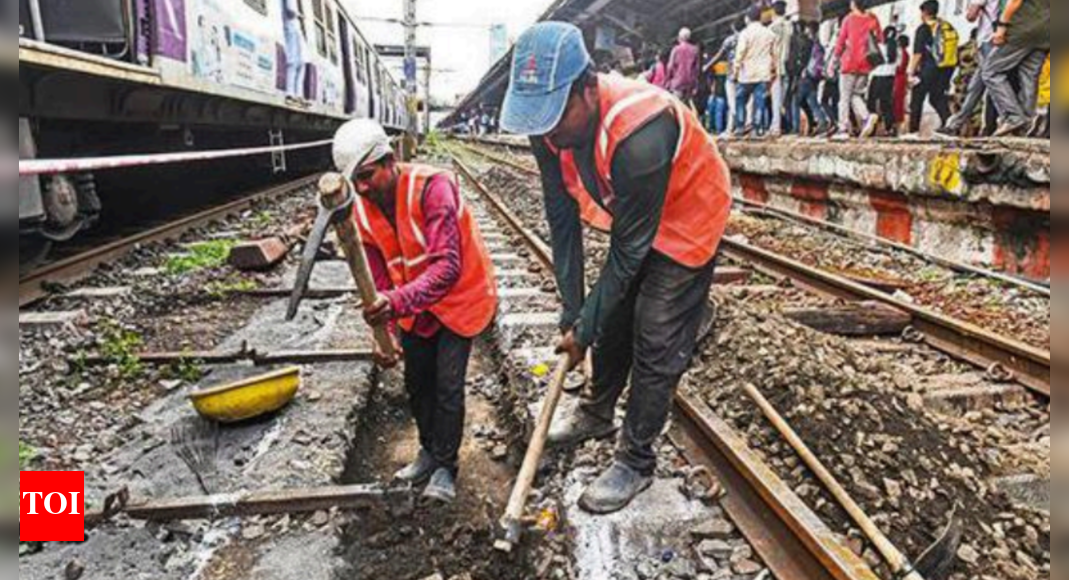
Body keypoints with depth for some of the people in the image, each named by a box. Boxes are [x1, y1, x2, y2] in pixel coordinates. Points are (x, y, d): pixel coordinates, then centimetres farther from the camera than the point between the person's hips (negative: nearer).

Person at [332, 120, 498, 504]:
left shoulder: (431, 187, -30)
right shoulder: (362, 210, -10)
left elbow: (447, 266, -39)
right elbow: (378, 279, -4)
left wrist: (398, 302, -52)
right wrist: (384, 334, -16)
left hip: (460, 296, -6)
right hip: (415, 306, 6)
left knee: (448, 386, -4)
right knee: (416, 382, 14)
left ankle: (445, 466, 17)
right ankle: (429, 451, 37)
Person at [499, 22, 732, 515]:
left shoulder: (640, 134, -42)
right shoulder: (548, 122, -20)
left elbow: (629, 249, -31)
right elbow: (562, 219, -12)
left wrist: (584, 327, -22)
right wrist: (572, 311, -11)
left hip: (686, 217, -7)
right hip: (631, 215, 7)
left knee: (656, 344, -4)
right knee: (613, 320, 17)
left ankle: (637, 462, 12)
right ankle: (599, 413, 39)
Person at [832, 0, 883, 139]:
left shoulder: (849, 19, -4)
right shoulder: (873, 19, 6)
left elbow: (841, 40, -3)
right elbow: (880, 38, 9)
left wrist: (836, 56, 8)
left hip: (850, 62, -4)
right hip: (866, 65, 4)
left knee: (845, 96, 2)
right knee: (856, 94, 14)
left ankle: (844, 129, -3)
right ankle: (867, 117, -12)